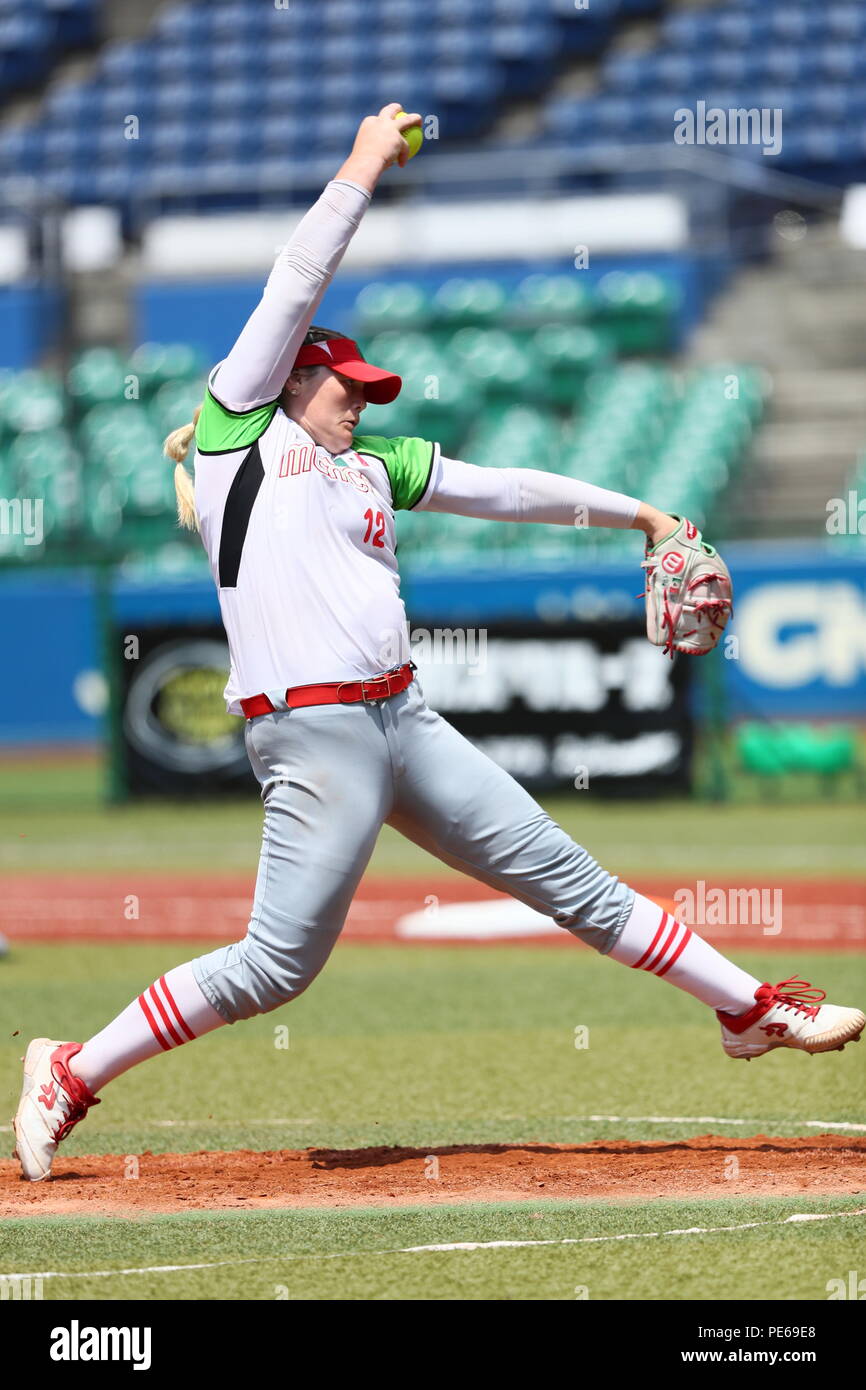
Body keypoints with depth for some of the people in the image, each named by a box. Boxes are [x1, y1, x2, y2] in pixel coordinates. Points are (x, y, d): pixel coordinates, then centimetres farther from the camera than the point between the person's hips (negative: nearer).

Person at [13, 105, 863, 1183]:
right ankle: (72, 1072, 4)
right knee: (278, 964, -9)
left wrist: (635, 514, 32)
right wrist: (361, 170, 3)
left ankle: (752, 1010, 19)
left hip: (401, 722, 7)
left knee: (570, 880, 12)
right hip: (311, 732, -7)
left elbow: (504, 490, 28)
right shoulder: (238, 427, 3)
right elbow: (294, 288, -1)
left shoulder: (375, 466, 21)